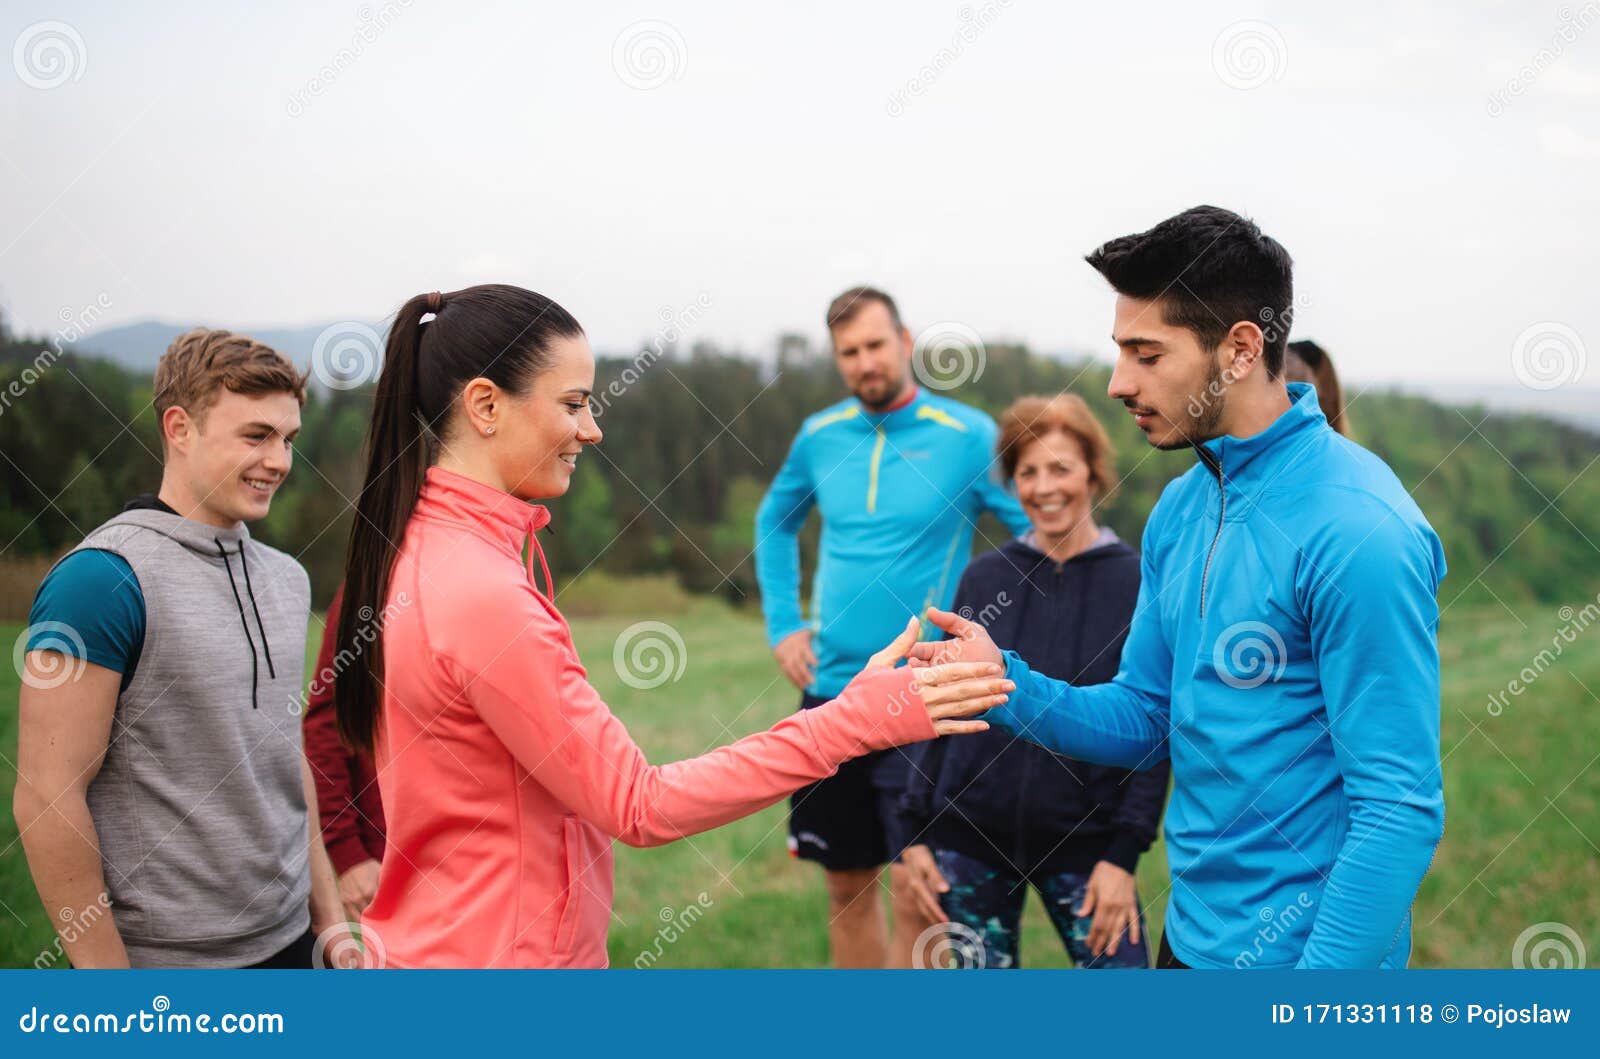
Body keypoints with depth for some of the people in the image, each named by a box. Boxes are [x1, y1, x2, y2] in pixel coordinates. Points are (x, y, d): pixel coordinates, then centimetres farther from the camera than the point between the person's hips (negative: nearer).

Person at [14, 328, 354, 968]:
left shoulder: (286, 578, 9)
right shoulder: (103, 579, -15)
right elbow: (44, 800, -16)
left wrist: (331, 919, 13)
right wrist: (116, 1002, -15)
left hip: (287, 941, 6)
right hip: (163, 963, -6)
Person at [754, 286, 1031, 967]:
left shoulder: (967, 436, -8)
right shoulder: (819, 438, 6)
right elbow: (775, 523, 24)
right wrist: (782, 625, 13)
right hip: (830, 688, 5)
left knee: (914, 894, -6)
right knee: (846, 886, 14)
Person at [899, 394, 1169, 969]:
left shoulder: (1136, 582, -4)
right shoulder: (983, 578, 4)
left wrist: (1124, 854, -11)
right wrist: (916, 830, 4)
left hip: (1083, 844, -2)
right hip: (971, 839, 3)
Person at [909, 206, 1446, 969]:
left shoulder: (1357, 530, -22)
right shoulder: (1181, 506, 4)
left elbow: (1401, 809, -22)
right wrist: (1006, 681, -8)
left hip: (1301, 951, -8)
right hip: (1193, 935, 8)